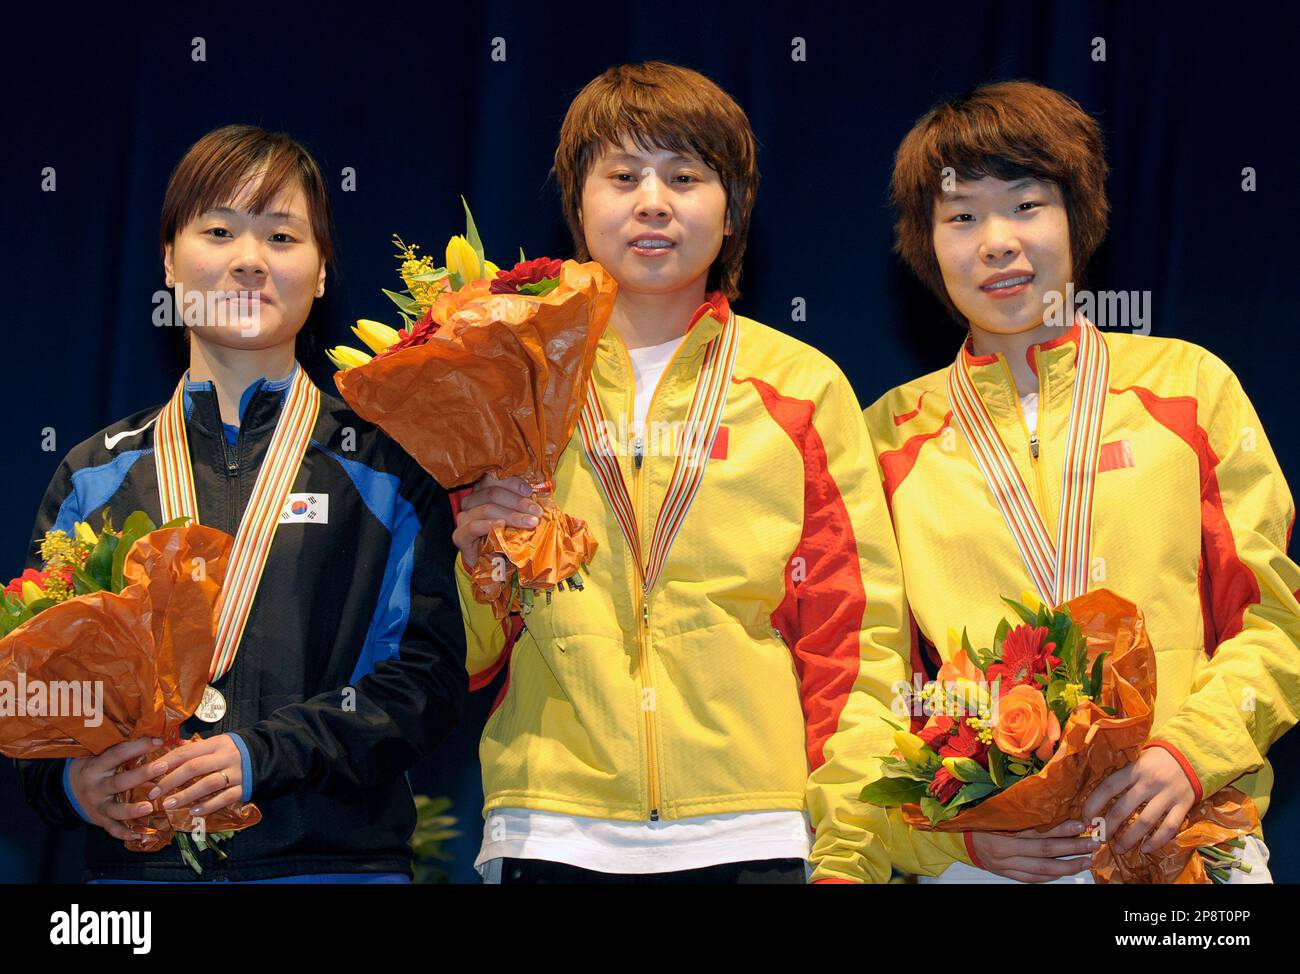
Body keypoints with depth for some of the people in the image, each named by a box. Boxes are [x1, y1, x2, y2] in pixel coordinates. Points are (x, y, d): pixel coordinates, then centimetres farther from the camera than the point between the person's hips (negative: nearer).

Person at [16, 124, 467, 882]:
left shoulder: (381, 464, 4)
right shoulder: (96, 475, 10)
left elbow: (427, 675, -5)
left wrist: (260, 755, -18)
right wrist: (72, 780, -14)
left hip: (336, 855, -1)